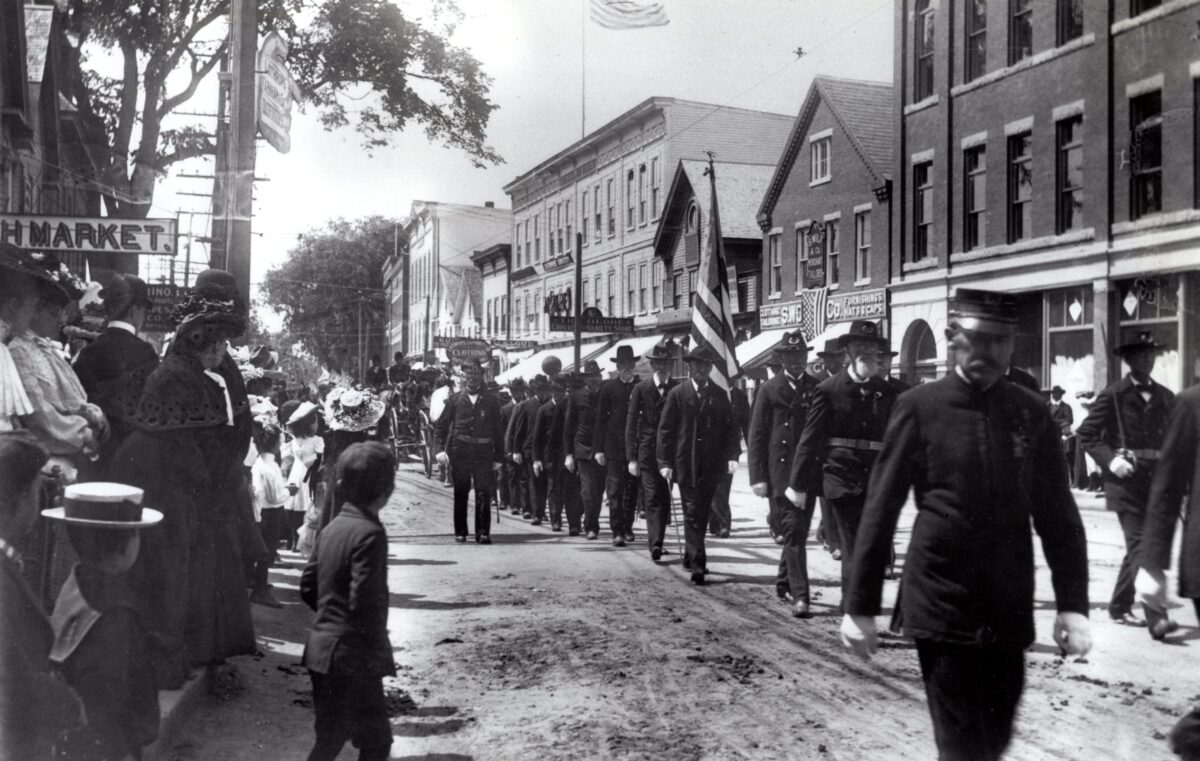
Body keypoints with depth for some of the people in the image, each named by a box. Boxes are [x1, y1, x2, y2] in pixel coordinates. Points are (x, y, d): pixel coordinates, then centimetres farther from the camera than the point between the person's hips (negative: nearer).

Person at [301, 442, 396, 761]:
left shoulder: (333, 526, 7)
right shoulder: (370, 534, -20)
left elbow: (308, 586, 12)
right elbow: (365, 604, -24)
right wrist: (378, 653, -12)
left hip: (322, 650, 9)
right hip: (352, 657, -9)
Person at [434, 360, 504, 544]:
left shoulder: (491, 400, 6)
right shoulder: (455, 399, 6)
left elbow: (498, 430, 7)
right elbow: (441, 425, 8)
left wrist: (499, 457, 2)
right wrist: (440, 449, -5)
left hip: (483, 451, -1)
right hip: (459, 451, 1)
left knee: (484, 493, -5)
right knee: (460, 494, 7)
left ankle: (483, 533, 0)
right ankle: (460, 532, 16)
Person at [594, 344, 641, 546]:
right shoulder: (608, 387, 3)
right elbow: (600, 419, 3)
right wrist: (599, 449, -2)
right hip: (613, 446, -1)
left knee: (632, 490, 9)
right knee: (615, 489, -6)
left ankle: (627, 527, 23)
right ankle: (617, 532, -5)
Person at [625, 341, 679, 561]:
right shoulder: (641, 389, 1)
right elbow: (631, 425, 1)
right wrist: (631, 458, -5)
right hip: (648, 451, -1)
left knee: (664, 499, 7)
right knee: (653, 499, -7)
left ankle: (656, 541, 21)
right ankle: (655, 543, -9)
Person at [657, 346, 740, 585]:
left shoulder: (720, 396, 8)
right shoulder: (677, 394, 1)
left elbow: (730, 428, 7)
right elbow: (665, 429, 0)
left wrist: (732, 455, -8)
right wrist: (665, 462, -7)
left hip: (711, 465, 3)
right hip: (686, 464, -3)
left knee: (701, 513, 10)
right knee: (692, 513, -5)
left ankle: (691, 557, 26)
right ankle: (697, 564, -7)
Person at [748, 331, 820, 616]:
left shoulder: (817, 389, 9)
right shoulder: (769, 390, 1)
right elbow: (756, 436, -1)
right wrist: (758, 477, -8)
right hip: (780, 472, -3)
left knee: (799, 532, 11)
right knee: (793, 531, -10)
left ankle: (784, 583, 29)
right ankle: (800, 595, -10)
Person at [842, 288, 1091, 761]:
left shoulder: (1032, 413, 3)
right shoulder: (919, 408, -5)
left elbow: (1058, 517, 6)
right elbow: (880, 512, -4)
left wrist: (1072, 604, 0)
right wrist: (860, 606, -3)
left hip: (1010, 615, 4)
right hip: (941, 610, -3)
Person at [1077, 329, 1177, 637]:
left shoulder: (1166, 397, 11)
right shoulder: (1113, 396, -3)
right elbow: (1086, 434, -2)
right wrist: (1110, 460, -14)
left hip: (1157, 480, 5)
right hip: (1127, 481, -5)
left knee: (1140, 546, 11)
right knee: (1140, 546, -11)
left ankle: (1119, 606, 28)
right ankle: (1155, 618, -15)